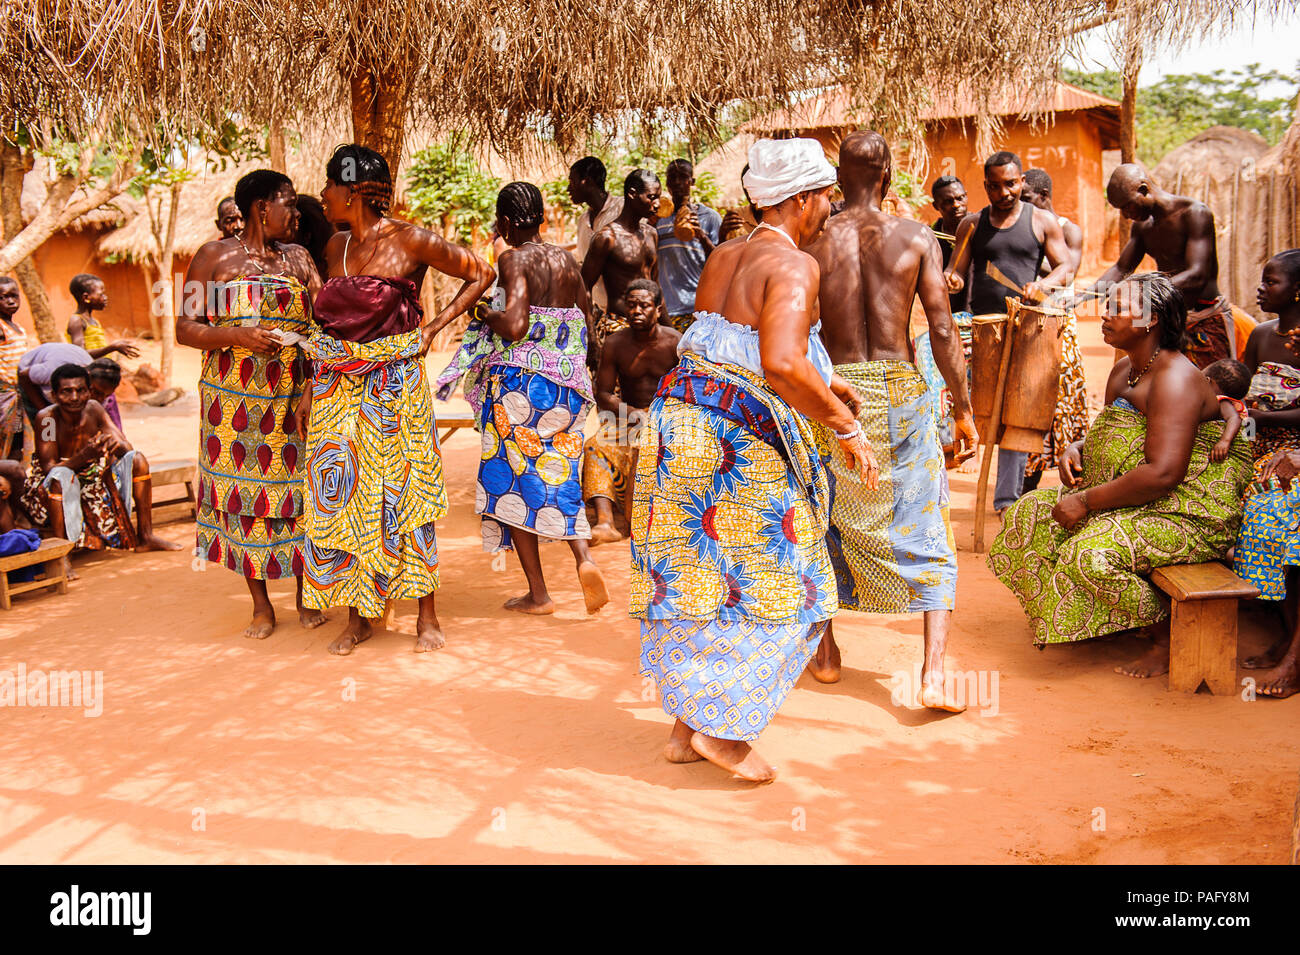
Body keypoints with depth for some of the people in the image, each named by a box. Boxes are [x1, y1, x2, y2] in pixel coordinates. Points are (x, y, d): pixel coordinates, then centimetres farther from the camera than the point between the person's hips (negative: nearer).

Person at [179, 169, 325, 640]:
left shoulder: (298, 258, 12)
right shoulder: (215, 256, 4)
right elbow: (186, 328, -1)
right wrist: (237, 336, -16)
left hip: (293, 394, 2)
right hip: (234, 397, -2)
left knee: (297, 487, 1)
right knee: (243, 491, 1)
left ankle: (305, 595, 16)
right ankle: (261, 604, 12)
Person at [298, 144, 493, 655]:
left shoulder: (410, 241, -8)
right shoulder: (337, 246, 9)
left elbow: (480, 274, -1)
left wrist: (431, 328, -6)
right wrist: (311, 390, 13)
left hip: (393, 386, -5)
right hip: (337, 388, 6)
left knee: (401, 494, 0)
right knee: (340, 494, 5)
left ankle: (427, 616, 12)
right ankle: (357, 617, 17)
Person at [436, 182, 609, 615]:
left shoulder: (515, 259, -10)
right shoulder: (567, 260, 9)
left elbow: (515, 326, -22)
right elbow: (586, 326, 15)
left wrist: (485, 314, -3)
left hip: (520, 382, -6)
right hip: (567, 385, 6)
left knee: (514, 478, 6)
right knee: (558, 478, 17)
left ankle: (538, 593, 9)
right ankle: (583, 557, -7)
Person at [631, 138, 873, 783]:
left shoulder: (721, 257, 13)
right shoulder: (793, 266, -12)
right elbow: (783, 365, -28)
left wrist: (820, 383, 27)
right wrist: (845, 426, -16)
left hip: (679, 421, 8)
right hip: (744, 443, -8)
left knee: (694, 577, 15)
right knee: (767, 586, 7)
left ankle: (684, 727, 24)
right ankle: (721, 729, 8)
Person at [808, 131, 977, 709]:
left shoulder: (814, 243, -1)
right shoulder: (917, 239, -1)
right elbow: (943, 330, -4)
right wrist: (963, 409, 4)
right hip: (901, 391, 0)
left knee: (826, 523, 20)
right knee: (927, 538, 6)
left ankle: (826, 653, 29)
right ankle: (934, 674, -4)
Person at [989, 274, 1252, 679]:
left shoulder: (1175, 379, -21)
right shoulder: (1124, 371, 12)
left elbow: (1162, 474, -30)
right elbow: (1114, 442, 26)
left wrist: (1087, 501, -23)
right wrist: (1077, 449, 3)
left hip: (1189, 513, -10)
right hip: (1130, 503, 10)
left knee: (1089, 553, -32)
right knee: (1031, 513, 4)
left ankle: (1170, 640, -10)